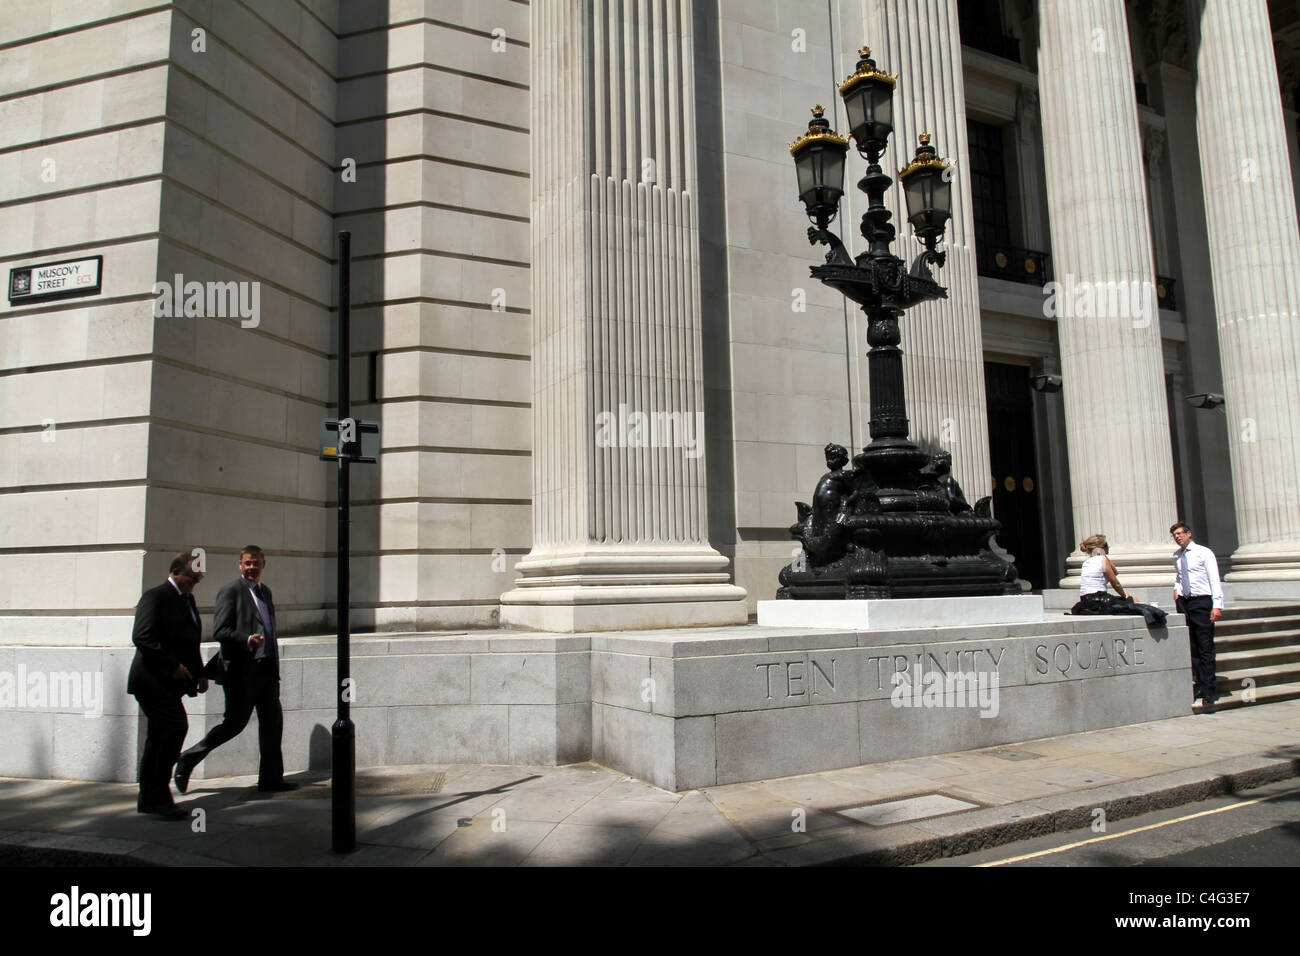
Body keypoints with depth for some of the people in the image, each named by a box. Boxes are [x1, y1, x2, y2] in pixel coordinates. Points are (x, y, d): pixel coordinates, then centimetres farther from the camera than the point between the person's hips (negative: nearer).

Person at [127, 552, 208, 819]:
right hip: (153, 680, -9)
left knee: (159, 737, 13)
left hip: (169, 683, 9)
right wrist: (172, 666, -21)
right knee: (176, 726, -18)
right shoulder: (155, 596, -9)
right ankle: (159, 795, -10)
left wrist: (199, 673, 15)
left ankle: (148, 799, 21)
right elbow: (142, 637, -20)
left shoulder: (188, 599, 19)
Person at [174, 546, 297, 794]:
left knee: (272, 722, 6)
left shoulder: (265, 591, 17)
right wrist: (247, 640, -26)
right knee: (235, 722, -1)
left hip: (266, 668, 7)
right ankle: (188, 760, 18)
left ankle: (271, 778, 14)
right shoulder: (230, 591, -6)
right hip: (241, 671, -7)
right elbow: (219, 630, -13)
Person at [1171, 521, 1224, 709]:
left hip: (1202, 602, -5)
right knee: (1190, 648, 6)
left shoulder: (1203, 552, -3)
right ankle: (1198, 684, 13)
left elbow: (1215, 579, -7)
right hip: (1183, 602, 5)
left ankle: (1208, 691, -2)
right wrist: (1176, 588, 11)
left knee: (1205, 648, -5)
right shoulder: (1176, 556, 14)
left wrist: (1217, 604, -15)